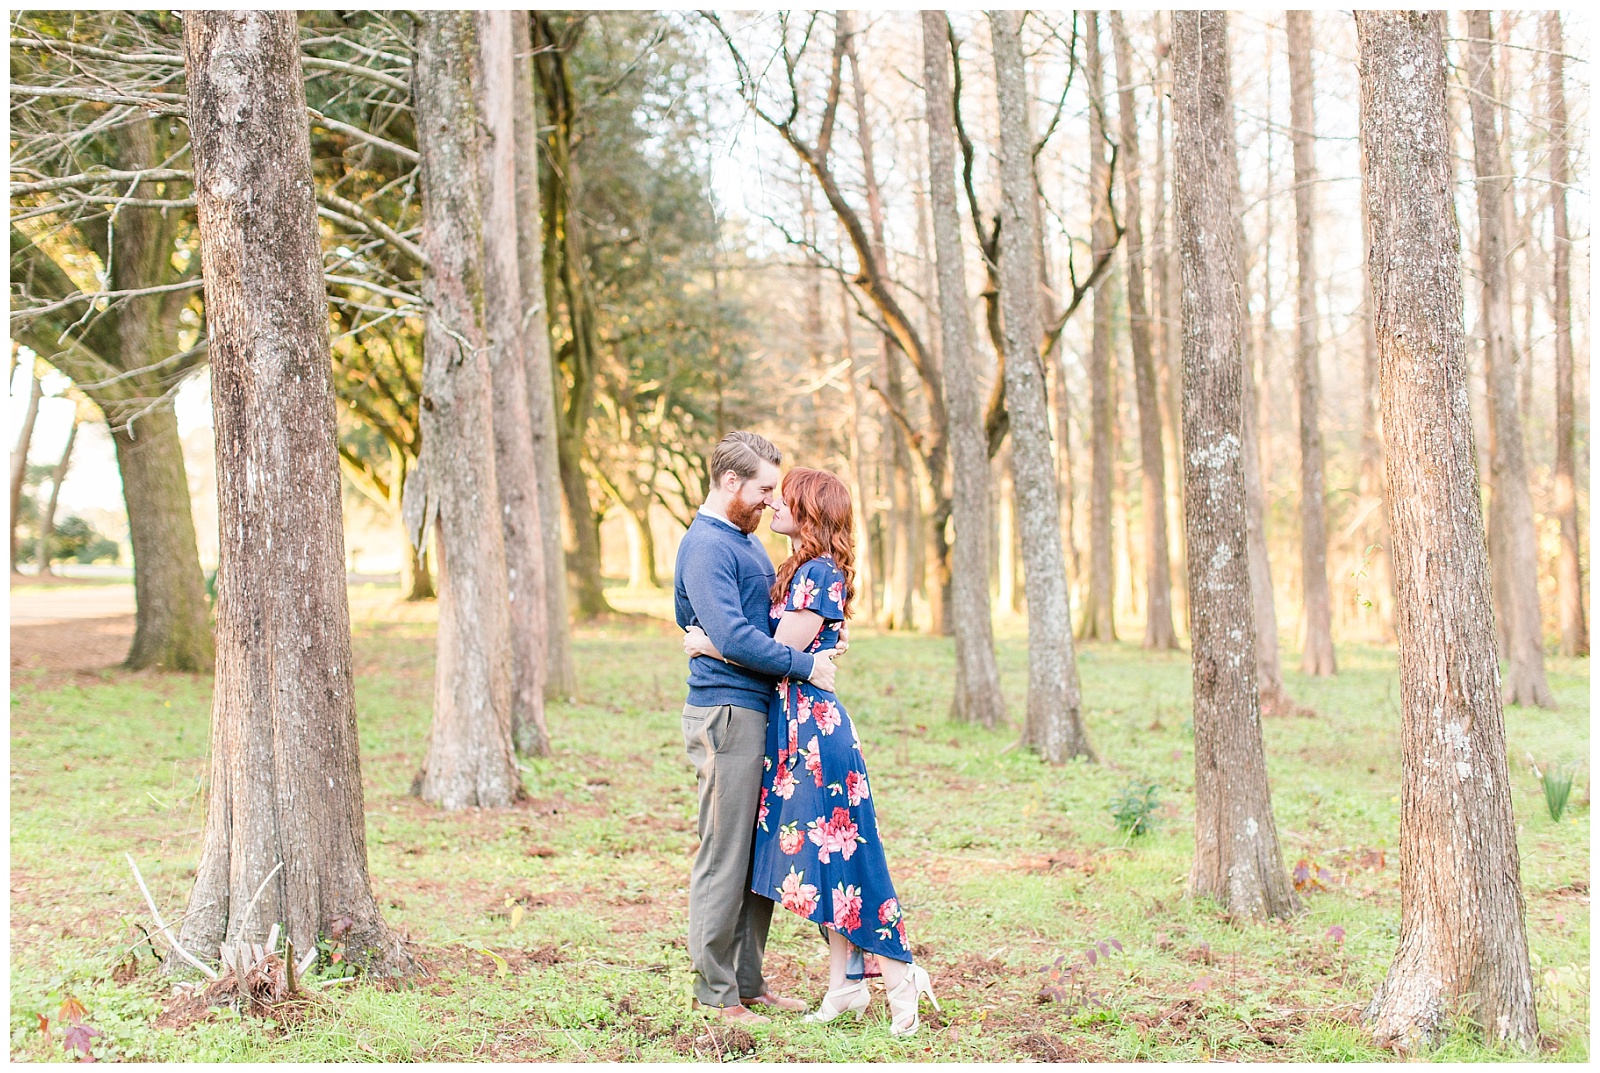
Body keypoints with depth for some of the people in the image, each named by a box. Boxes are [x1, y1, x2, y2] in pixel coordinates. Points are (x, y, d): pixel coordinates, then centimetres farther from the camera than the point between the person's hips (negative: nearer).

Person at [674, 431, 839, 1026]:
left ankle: (748, 981, 20)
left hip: (759, 709, 10)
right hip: (725, 711, -10)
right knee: (724, 857, -4)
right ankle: (715, 993, 2)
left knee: (760, 855, 12)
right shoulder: (706, 546, -13)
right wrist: (802, 664, -17)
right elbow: (731, 636, -23)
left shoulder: (747, 540, 18)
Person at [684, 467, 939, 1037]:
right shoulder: (800, 570, 15)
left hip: (814, 727, -10)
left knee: (832, 851, -6)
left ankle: (900, 979, 0)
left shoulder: (818, 574, -14)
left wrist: (708, 645, -8)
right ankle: (845, 987, 15)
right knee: (818, 856, 10)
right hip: (796, 724, 10)